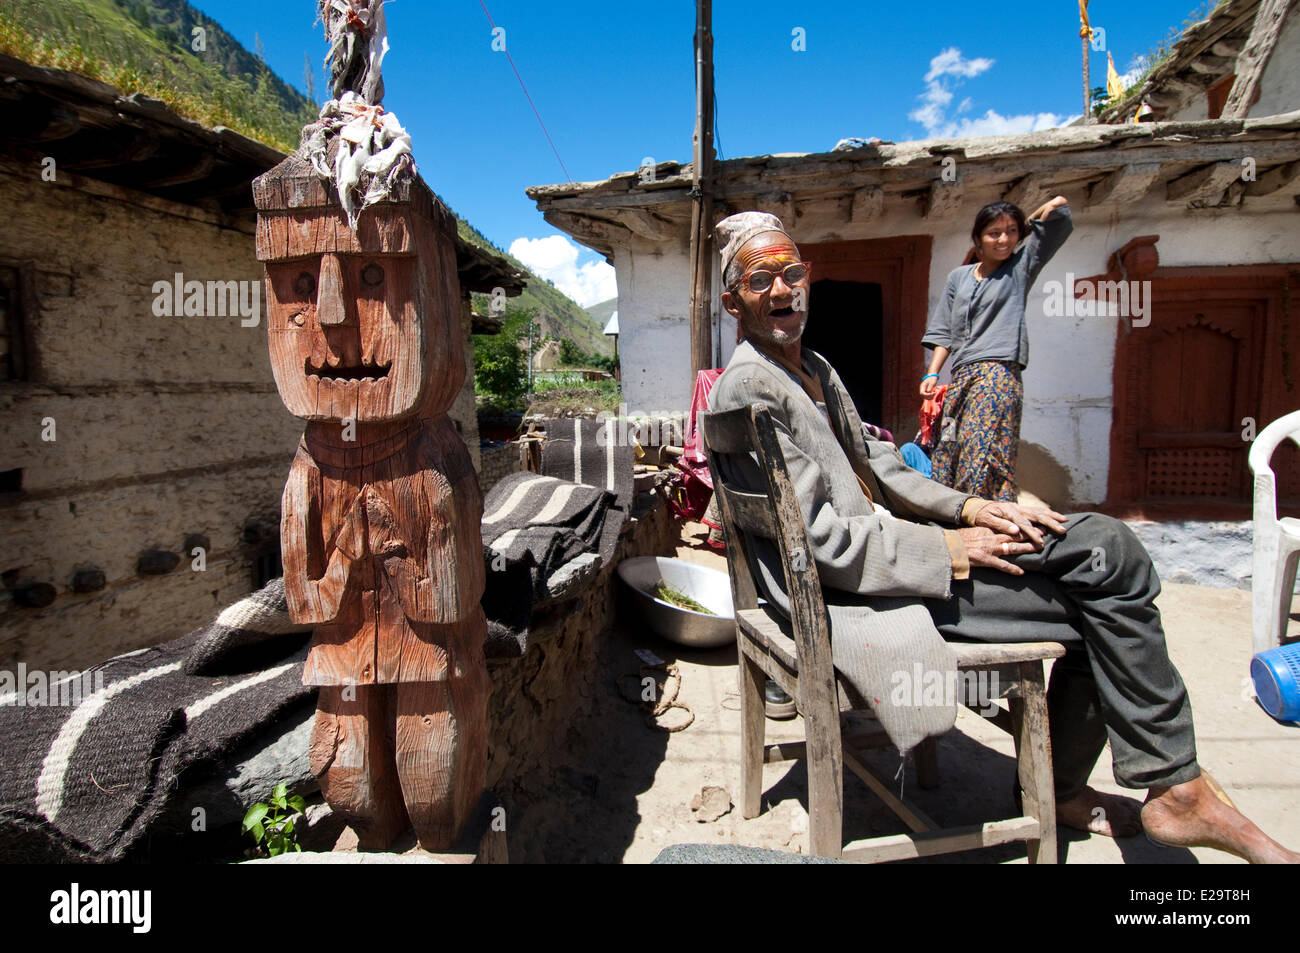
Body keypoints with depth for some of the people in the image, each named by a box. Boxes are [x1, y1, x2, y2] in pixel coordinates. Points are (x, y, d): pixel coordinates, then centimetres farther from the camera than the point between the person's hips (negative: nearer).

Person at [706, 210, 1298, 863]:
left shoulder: (814, 367, 18)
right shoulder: (746, 390, -15)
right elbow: (821, 539, -20)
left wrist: (966, 509, 3)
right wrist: (947, 550, -13)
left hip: (883, 535, 9)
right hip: (853, 588, -9)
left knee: (1106, 545, -2)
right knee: (1105, 591, -13)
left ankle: (1065, 788, 11)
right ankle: (1176, 792, 8)